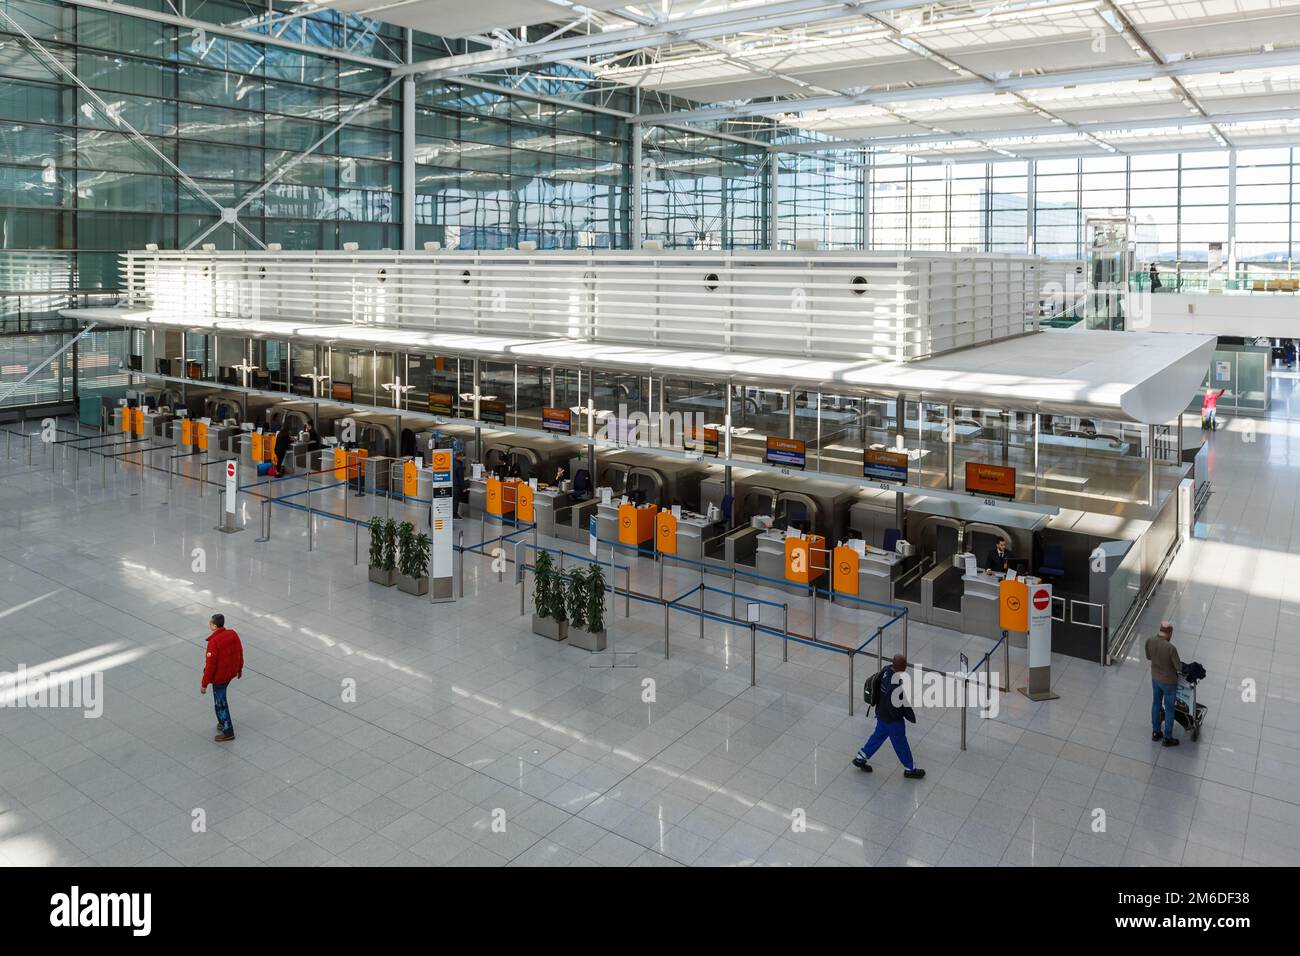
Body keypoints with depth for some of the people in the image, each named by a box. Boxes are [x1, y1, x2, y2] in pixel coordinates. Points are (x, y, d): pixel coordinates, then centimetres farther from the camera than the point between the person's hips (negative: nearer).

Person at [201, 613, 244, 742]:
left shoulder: (213, 642, -28)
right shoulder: (233, 634, -7)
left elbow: (210, 665, -23)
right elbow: (240, 652, 5)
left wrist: (204, 684, -13)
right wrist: (239, 668, 20)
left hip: (219, 677, -8)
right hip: (231, 673, 8)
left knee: (220, 703, 7)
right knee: (220, 697, 28)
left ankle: (228, 732, 17)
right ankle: (222, 722, 41)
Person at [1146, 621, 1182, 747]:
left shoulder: (1149, 641, -14)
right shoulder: (1170, 648, -32)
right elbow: (1179, 668, -21)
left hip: (1155, 679, 5)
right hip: (1168, 682, -5)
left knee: (1156, 704, 23)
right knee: (1169, 709, 13)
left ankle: (1155, 732, 38)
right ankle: (1167, 739, 26)